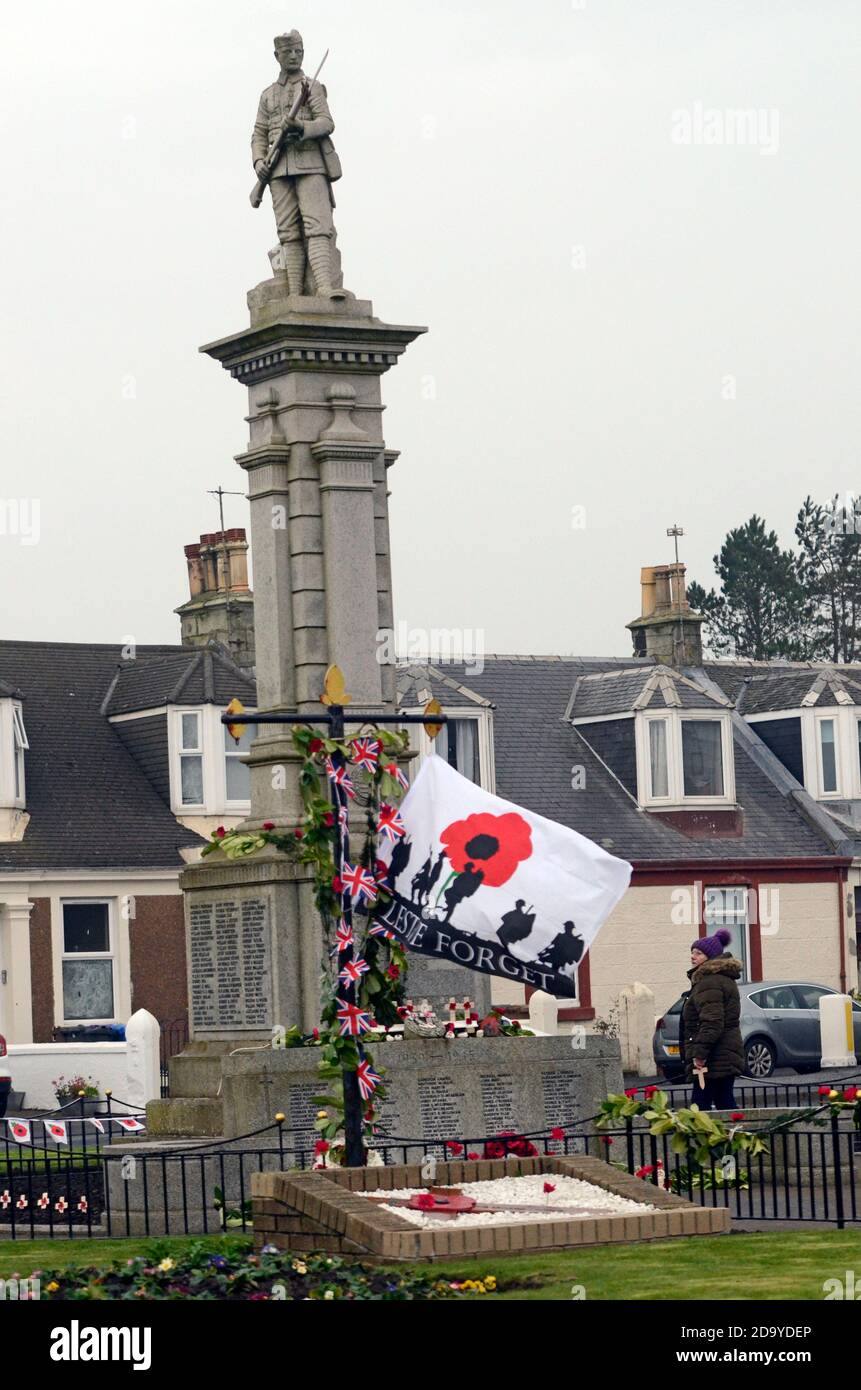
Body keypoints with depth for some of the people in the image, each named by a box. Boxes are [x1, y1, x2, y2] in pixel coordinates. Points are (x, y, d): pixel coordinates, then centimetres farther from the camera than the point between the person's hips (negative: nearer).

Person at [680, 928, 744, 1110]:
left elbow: (712, 1022, -23)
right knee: (725, 1103, 11)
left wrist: (699, 1053, -23)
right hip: (726, 1059, 11)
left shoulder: (709, 982, -13)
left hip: (713, 1061, -11)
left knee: (700, 1105, -10)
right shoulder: (723, 978, 21)